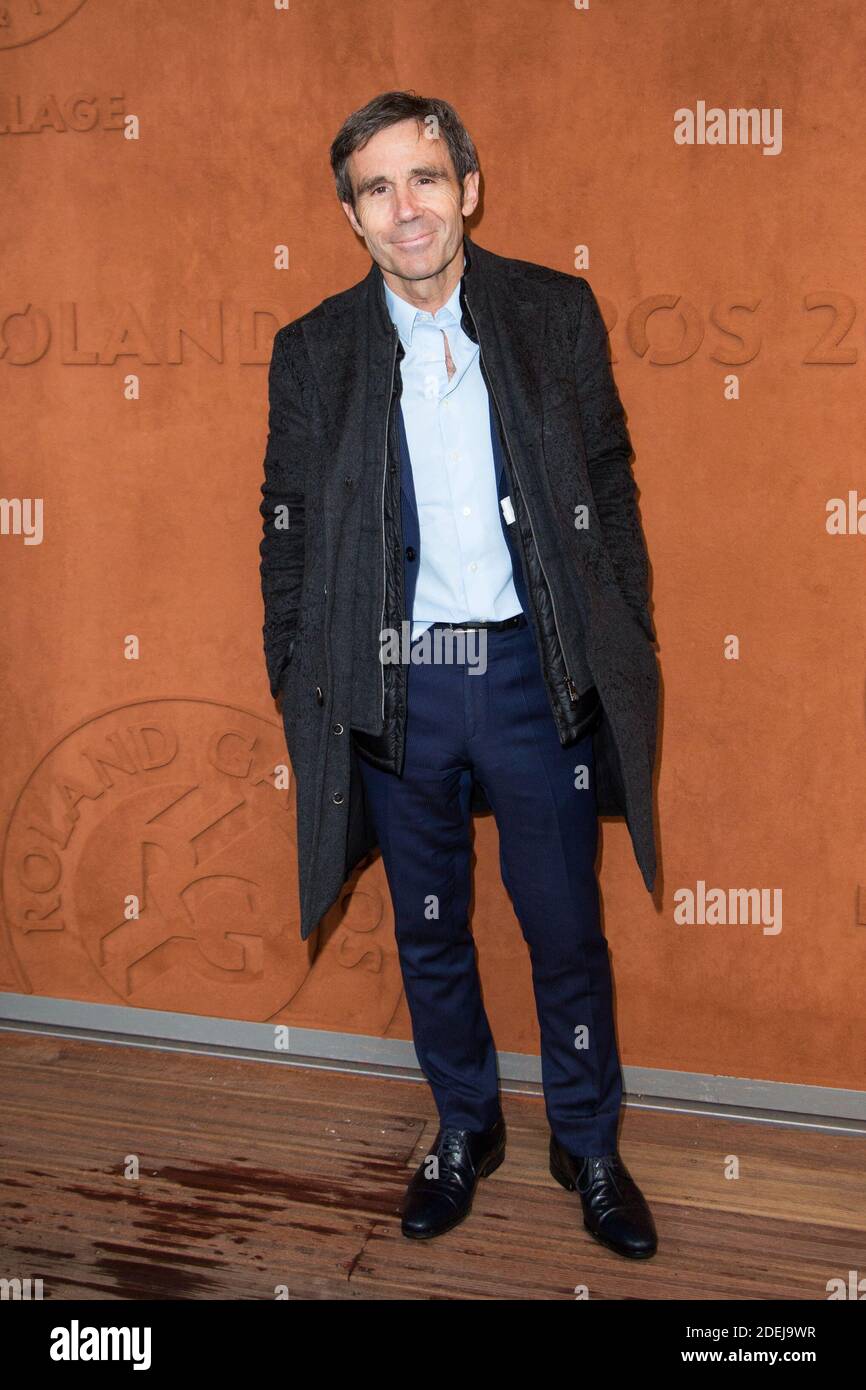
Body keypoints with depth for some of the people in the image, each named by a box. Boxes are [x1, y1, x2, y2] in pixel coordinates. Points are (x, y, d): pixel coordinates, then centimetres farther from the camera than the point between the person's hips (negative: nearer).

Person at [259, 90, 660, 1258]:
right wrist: (300, 685, 2)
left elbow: (610, 491, 4)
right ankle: (465, 1128, 40)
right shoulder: (313, 351, 1)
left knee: (568, 932, 10)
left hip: (535, 674, 0)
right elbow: (289, 534, 5)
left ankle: (589, 1146, 34)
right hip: (396, 689, 1)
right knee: (429, 933, 16)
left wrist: (626, 654, 1)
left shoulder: (557, 312, 1)